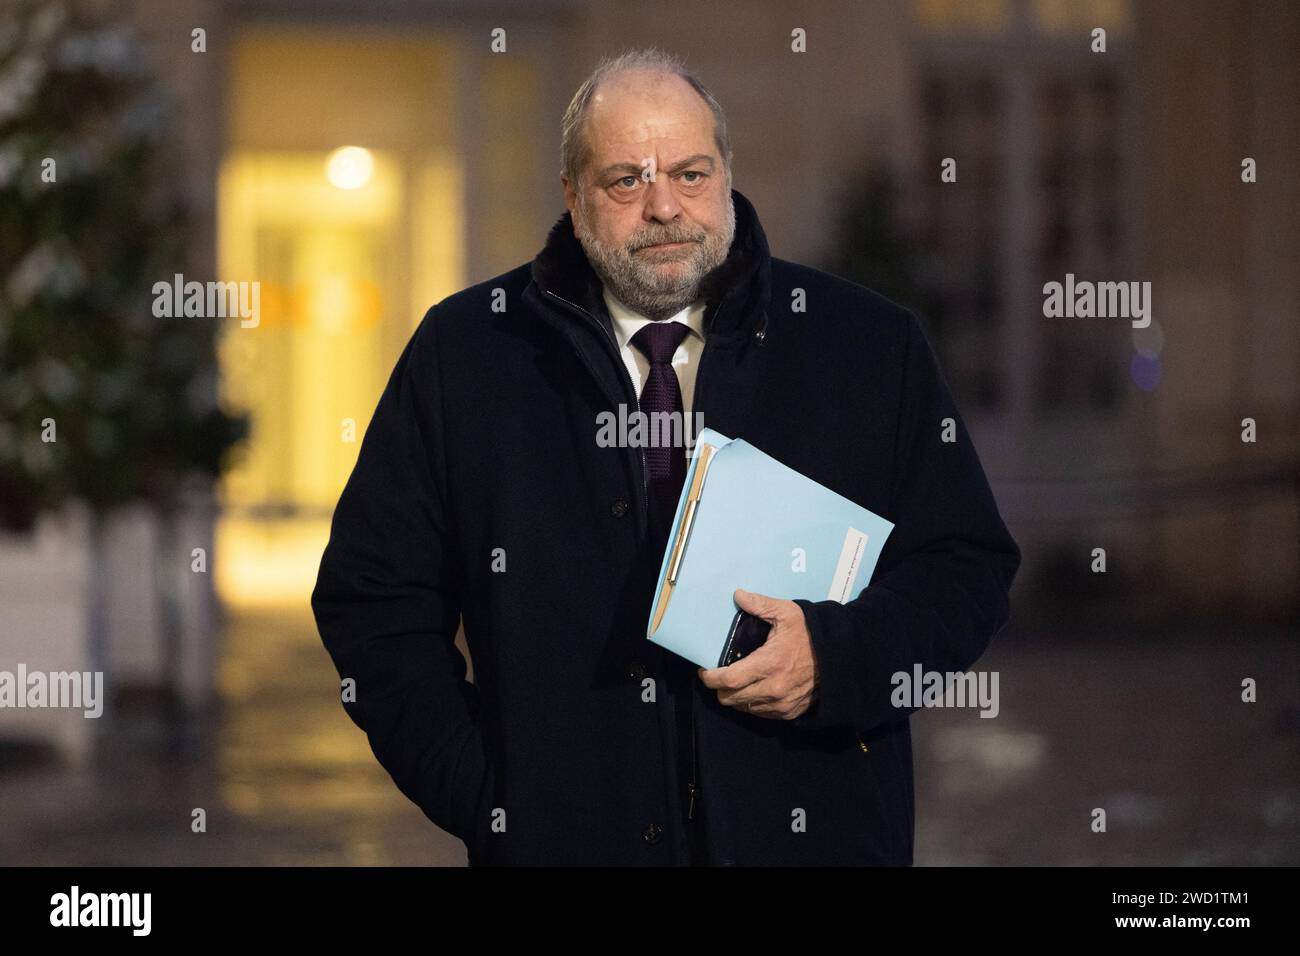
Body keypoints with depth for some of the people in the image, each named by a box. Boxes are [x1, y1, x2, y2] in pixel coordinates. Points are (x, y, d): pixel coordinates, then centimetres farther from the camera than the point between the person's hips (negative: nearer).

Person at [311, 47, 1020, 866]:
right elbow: (375, 598, 3)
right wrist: (487, 797, -7)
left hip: (814, 834, 0)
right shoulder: (462, 352, 3)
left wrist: (837, 655, -15)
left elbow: (973, 569, 4)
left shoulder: (871, 346, 3)